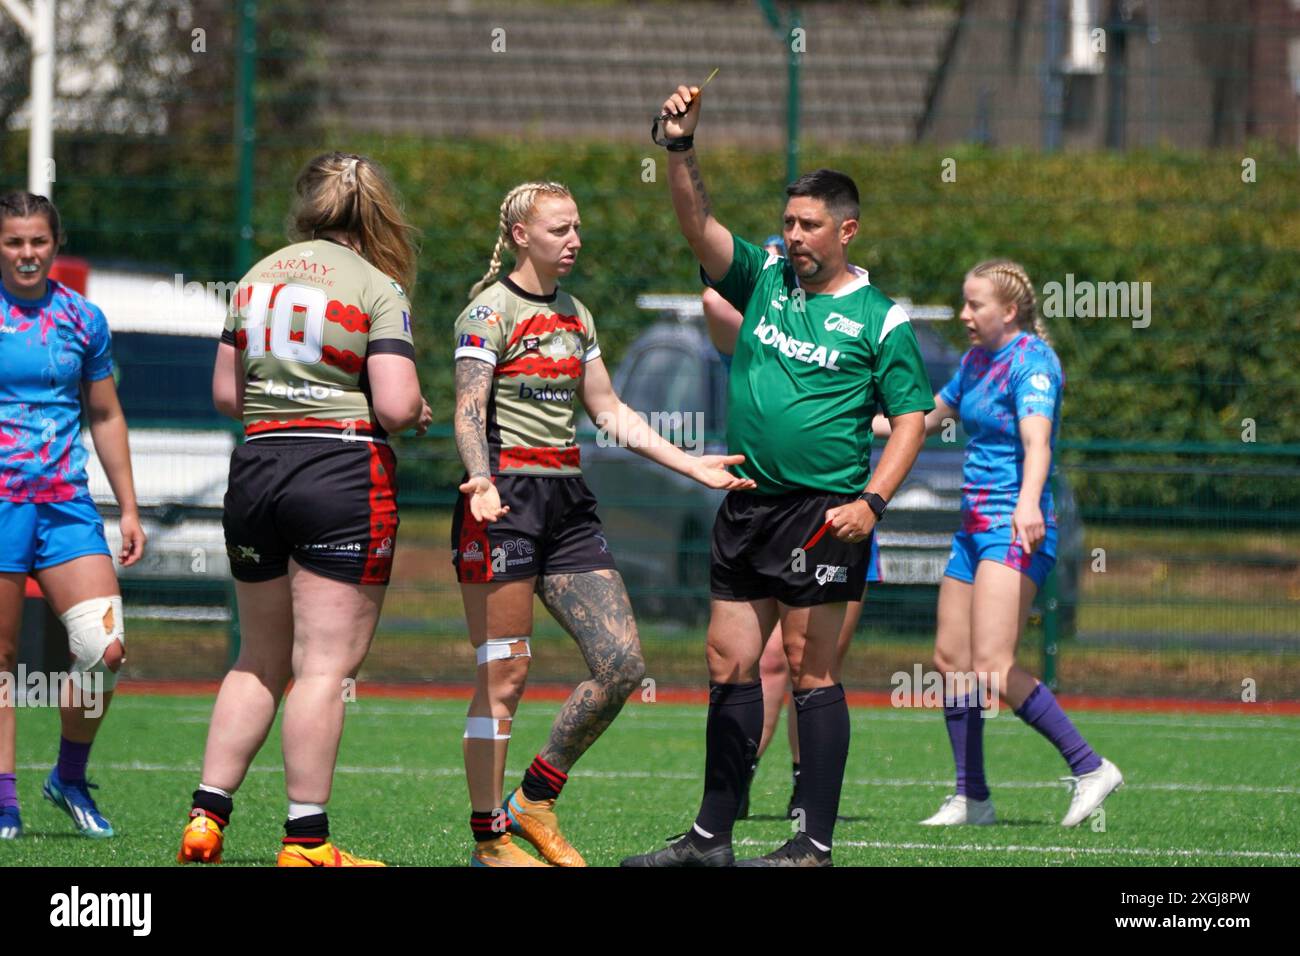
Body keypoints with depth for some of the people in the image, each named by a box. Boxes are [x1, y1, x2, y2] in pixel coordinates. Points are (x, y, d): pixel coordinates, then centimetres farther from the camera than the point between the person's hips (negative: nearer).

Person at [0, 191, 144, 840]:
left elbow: (106, 417, 18)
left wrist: (128, 509, 15)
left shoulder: (82, 319, 9)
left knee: (105, 649, -11)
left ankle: (70, 778, 9)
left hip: (67, 506, 2)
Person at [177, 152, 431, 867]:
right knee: (326, 664, -3)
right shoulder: (378, 288, -6)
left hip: (256, 465, 6)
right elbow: (395, 406, -15)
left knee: (260, 660, 16)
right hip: (344, 474, -6)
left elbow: (226, 393, 15)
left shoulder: (256, 279, 11)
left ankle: (206, 816, 9)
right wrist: (416, 412, 6)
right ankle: (305, 840, -4)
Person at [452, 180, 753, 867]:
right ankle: (490, 839, 0)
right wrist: (481, 480, -34)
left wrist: (693, 467, 17)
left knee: (622, 664, -2)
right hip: (505, 501, -8)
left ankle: (535, 799, 11)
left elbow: (609, 412, 21)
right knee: (503, 677, -6)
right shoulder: (491, 310, -6)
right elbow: (468, 412, -16)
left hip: (567, 502, 8)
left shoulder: (574, 315, 17)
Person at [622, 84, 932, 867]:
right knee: (730, 665, 8)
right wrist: (681, 147, -14)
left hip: (822, 514, -6)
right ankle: (712, 836, 15)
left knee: (811, 669, -6)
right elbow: (699, 225, 1)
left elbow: (912, 418, -3)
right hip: (747, 506, 6)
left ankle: (816, 842, -3)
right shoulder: (765, 281, 10)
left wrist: (872, 500, -16)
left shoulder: (881, 319, -2)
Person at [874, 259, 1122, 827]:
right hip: (976, 525, 10)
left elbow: (1037, 440, -29)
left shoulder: (1032, 361, -13)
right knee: (951, 657, 9)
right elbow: (929, 417, 32)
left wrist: (1028, 503, -46)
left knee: (993, 666, -20)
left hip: (1015, 529, -10)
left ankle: (1090, 768, -15)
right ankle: (971, 797, 17)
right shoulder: (976, 360, 15)